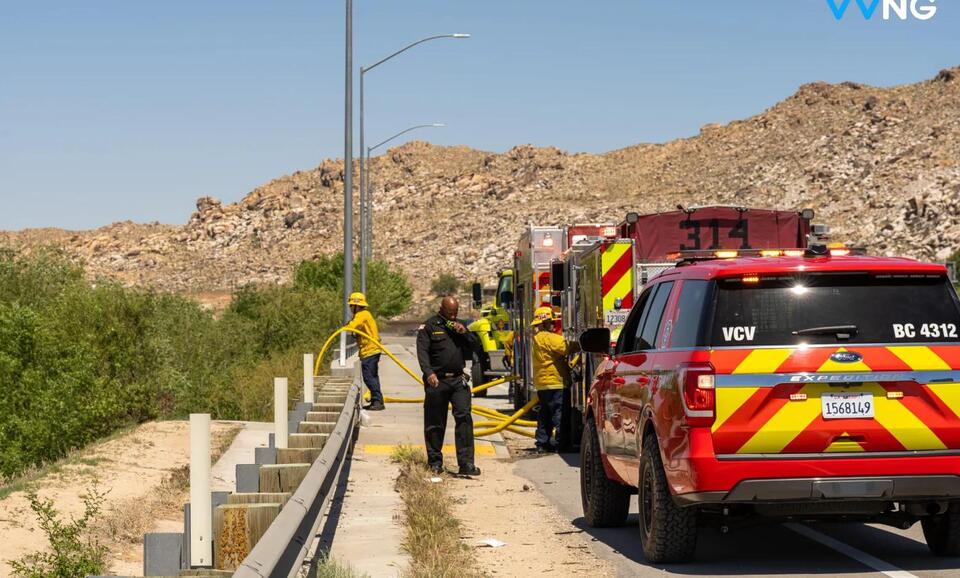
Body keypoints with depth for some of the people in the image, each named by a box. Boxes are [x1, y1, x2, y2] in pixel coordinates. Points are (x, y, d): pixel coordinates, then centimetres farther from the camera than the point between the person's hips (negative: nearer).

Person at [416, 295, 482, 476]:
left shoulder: (460, 326, 16)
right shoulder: (429, 327, 1)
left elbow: (476, 347, 13)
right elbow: (422, 351, -10)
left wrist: (465, 333, -5)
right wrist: (429, 373, -25)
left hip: (458, 380, 3)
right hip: (437, 381, -3)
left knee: (464, 417, -11)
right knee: (435, 423, 5)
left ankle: (466, 463, -13)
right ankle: (435, 462, 18)